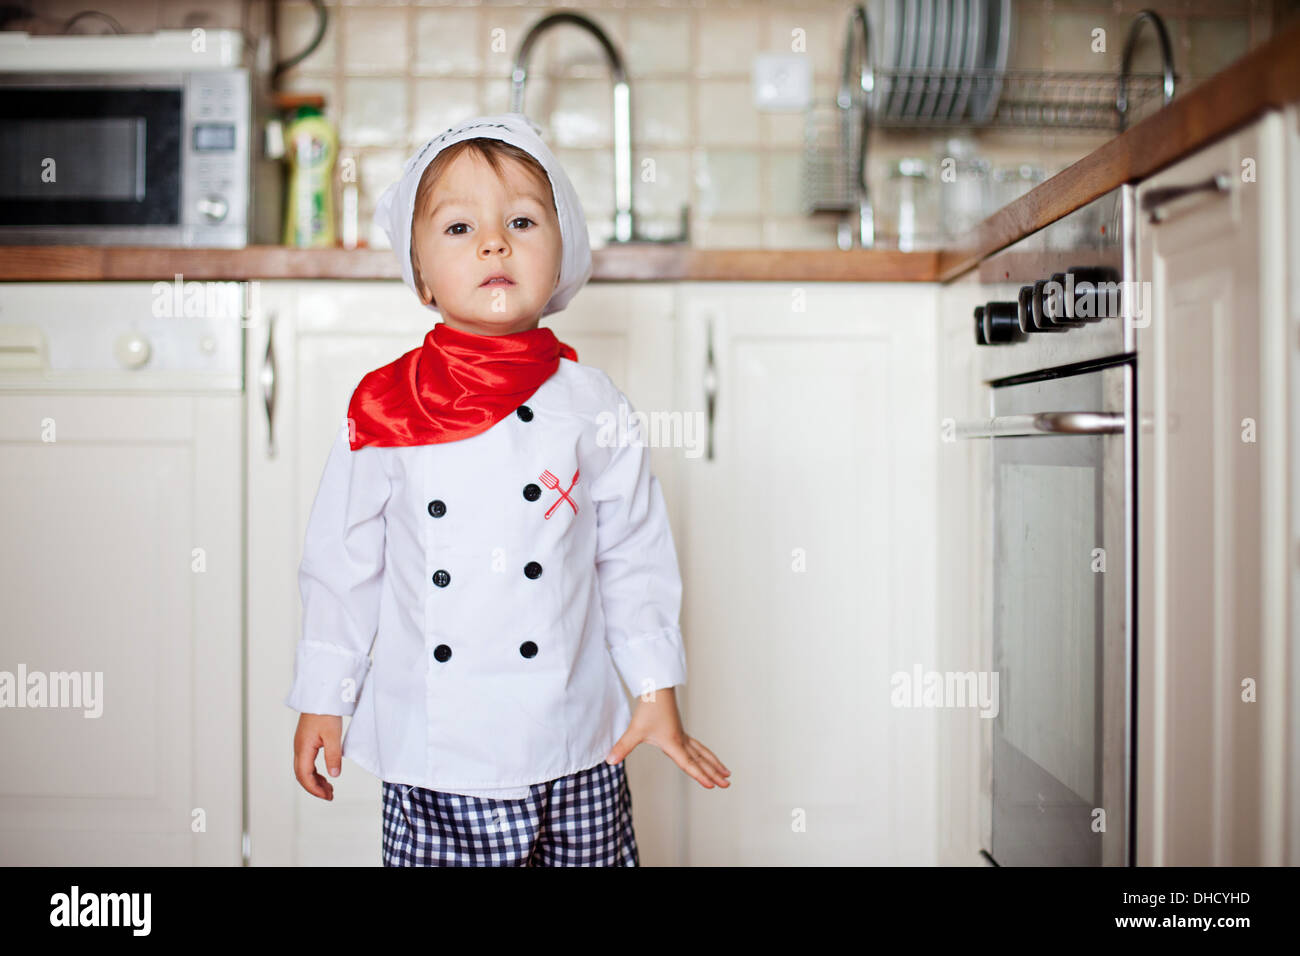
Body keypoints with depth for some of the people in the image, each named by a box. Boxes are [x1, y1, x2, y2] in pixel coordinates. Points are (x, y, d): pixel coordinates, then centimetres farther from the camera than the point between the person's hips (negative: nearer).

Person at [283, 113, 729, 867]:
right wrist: (322, 699, 7)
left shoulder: (594, 407, -2)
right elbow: (343, 562, 4)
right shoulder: (383, 411, -3)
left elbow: (635, 558, 4)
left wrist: (658, 691, 5)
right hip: (430, 751, 0)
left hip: (573, 749, 1)